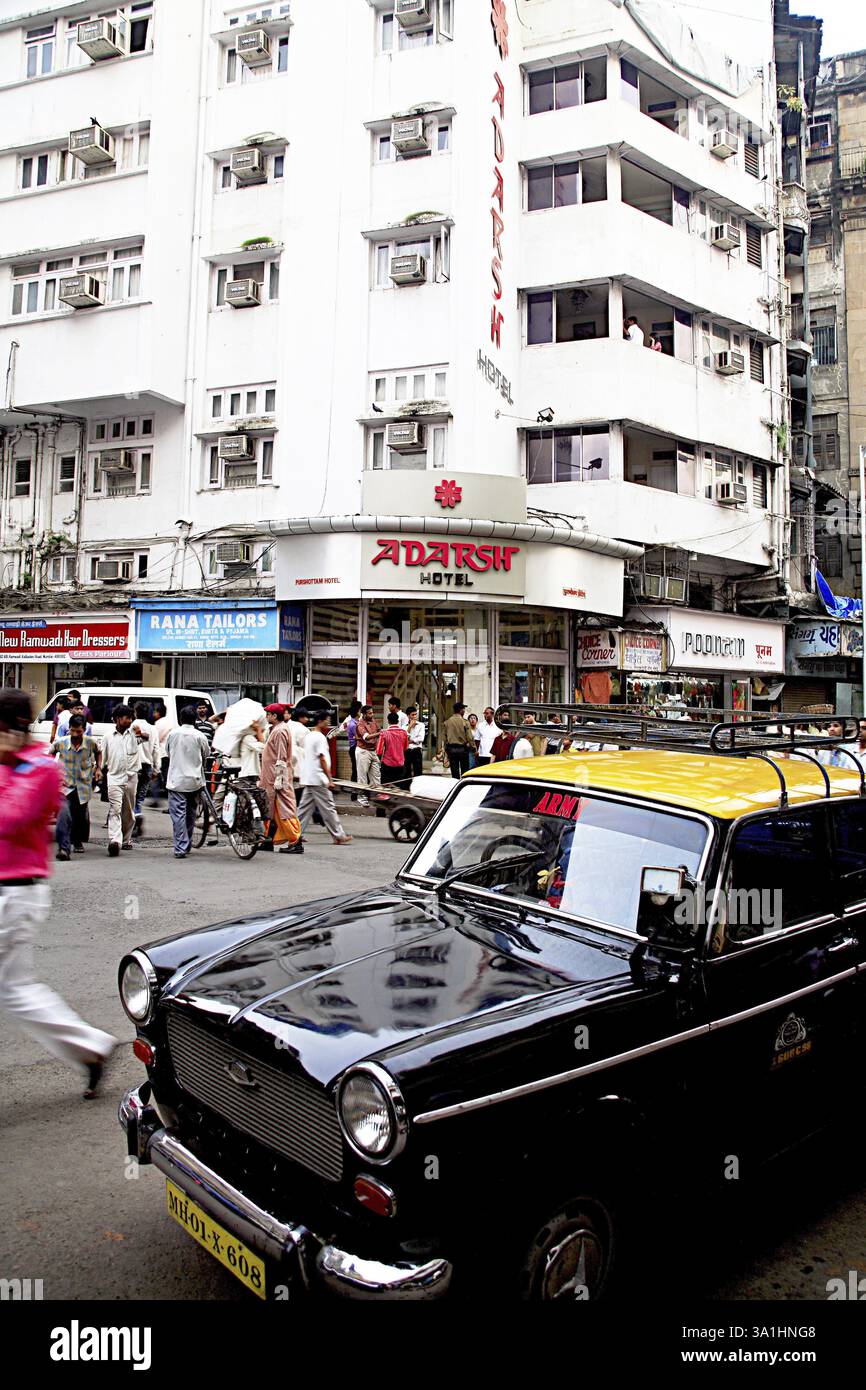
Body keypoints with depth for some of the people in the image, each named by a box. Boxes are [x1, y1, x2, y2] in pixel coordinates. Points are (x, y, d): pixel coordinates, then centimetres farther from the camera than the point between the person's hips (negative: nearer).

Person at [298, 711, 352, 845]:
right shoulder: (320, 737, -13)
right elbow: (322, 759, -17)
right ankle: (338, 836, 1)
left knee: (305, 807, 11)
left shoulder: (308, 736, 15)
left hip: (308, 778, 9)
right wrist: (329, 779, -15)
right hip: (318, 779, -9)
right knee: (328, 808, -4)